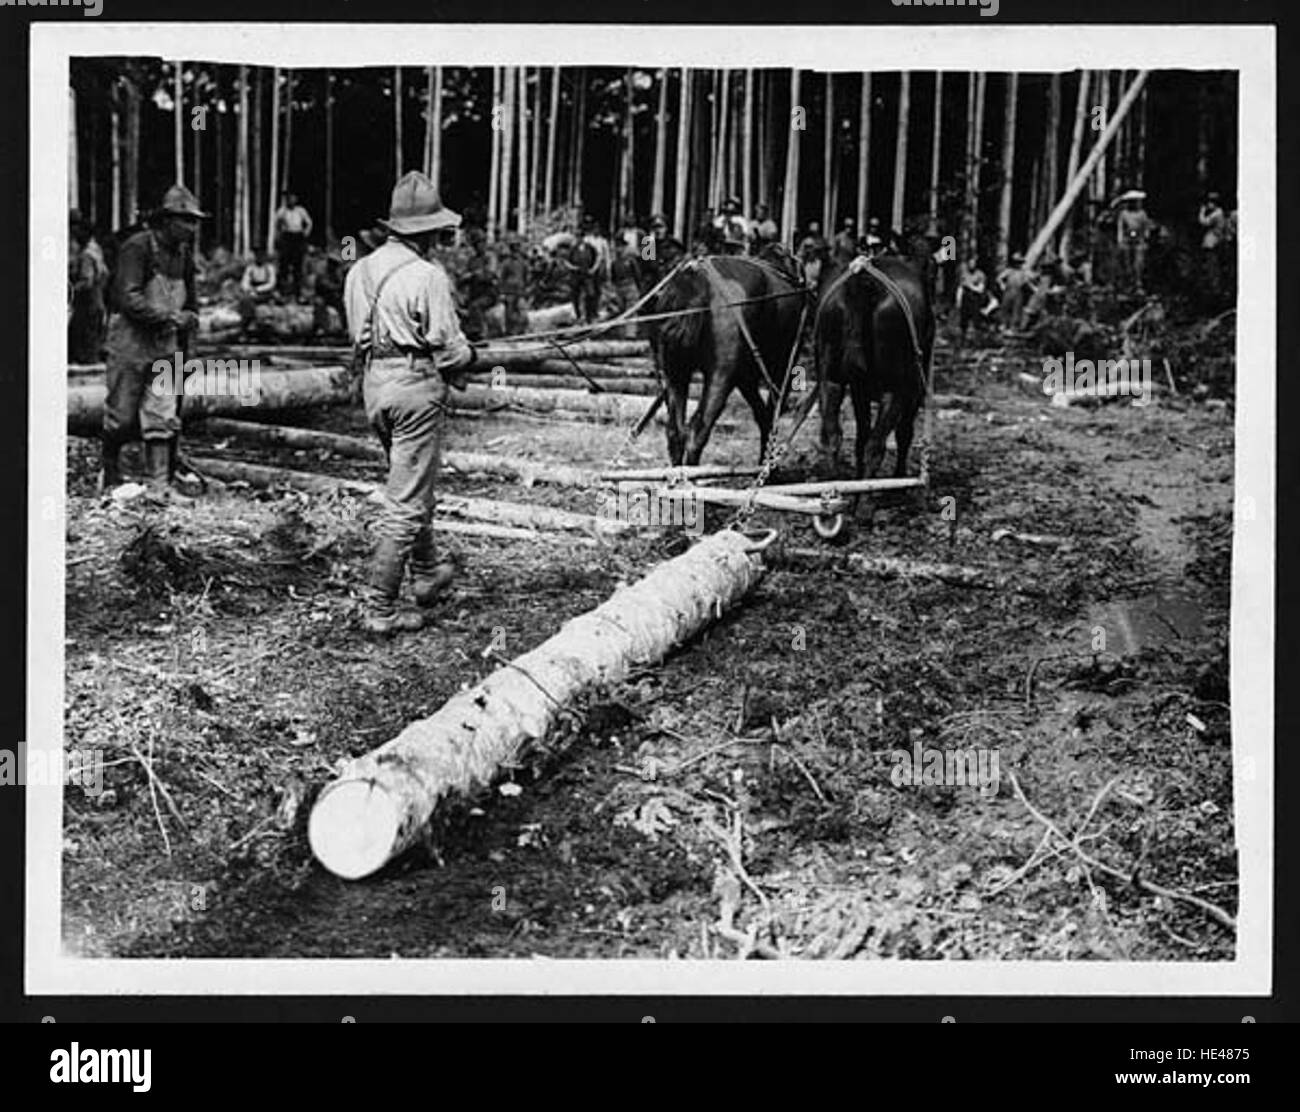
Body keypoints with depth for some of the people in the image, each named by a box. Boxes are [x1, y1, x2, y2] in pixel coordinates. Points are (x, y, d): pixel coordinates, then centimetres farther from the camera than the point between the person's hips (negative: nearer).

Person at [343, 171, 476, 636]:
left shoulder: (360, 270, 7)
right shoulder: (428, 276, -15)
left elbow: (358, 336, 14)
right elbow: (449, 349, -14)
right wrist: (465, 358, 7)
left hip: (374, 384, 8)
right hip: (416, 388, -8)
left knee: (415, 482, 25)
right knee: (406, 501, -2)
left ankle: (426, 572, 40)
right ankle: (380, 609, -1)